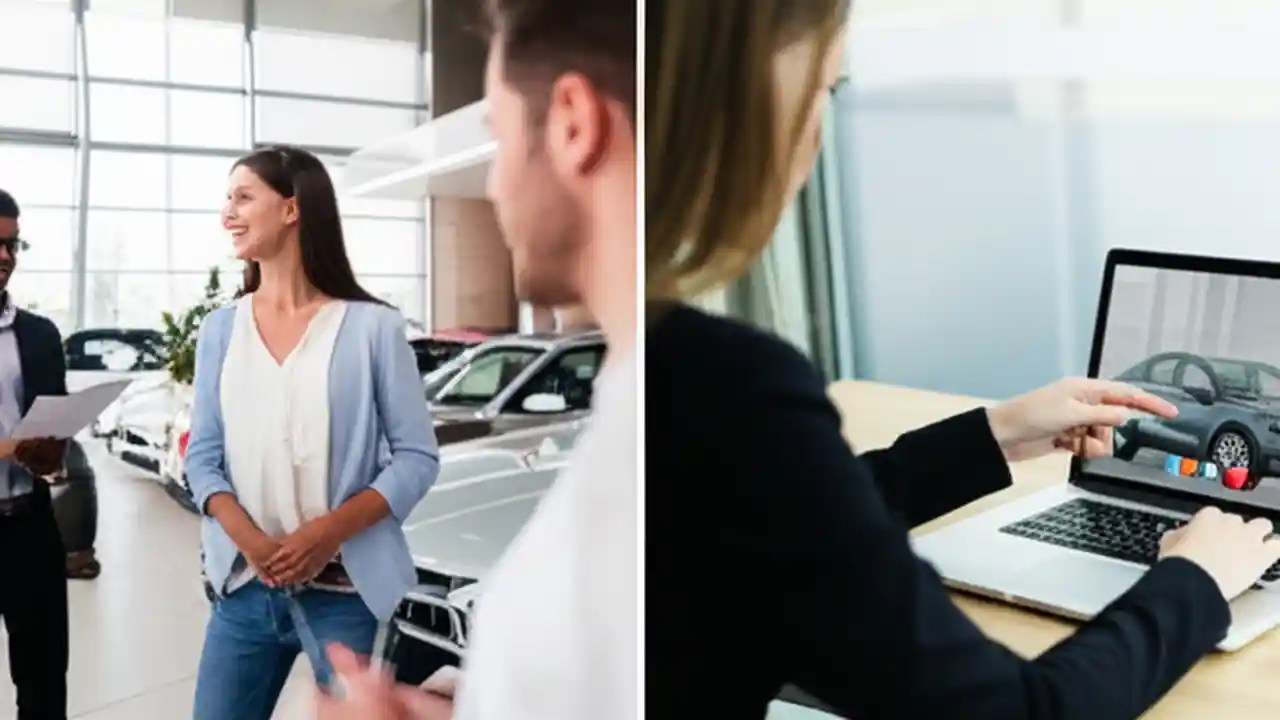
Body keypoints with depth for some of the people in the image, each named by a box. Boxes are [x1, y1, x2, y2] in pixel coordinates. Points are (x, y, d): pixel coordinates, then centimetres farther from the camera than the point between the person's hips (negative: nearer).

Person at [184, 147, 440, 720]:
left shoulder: (373, 327, -5)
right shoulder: (220, 329, 6)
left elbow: (417, 457, -5)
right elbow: (202, 457, 5)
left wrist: (331, 530, -18)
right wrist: (249, 539, -13)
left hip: (348, 592, -3)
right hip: (244, 588, 3)